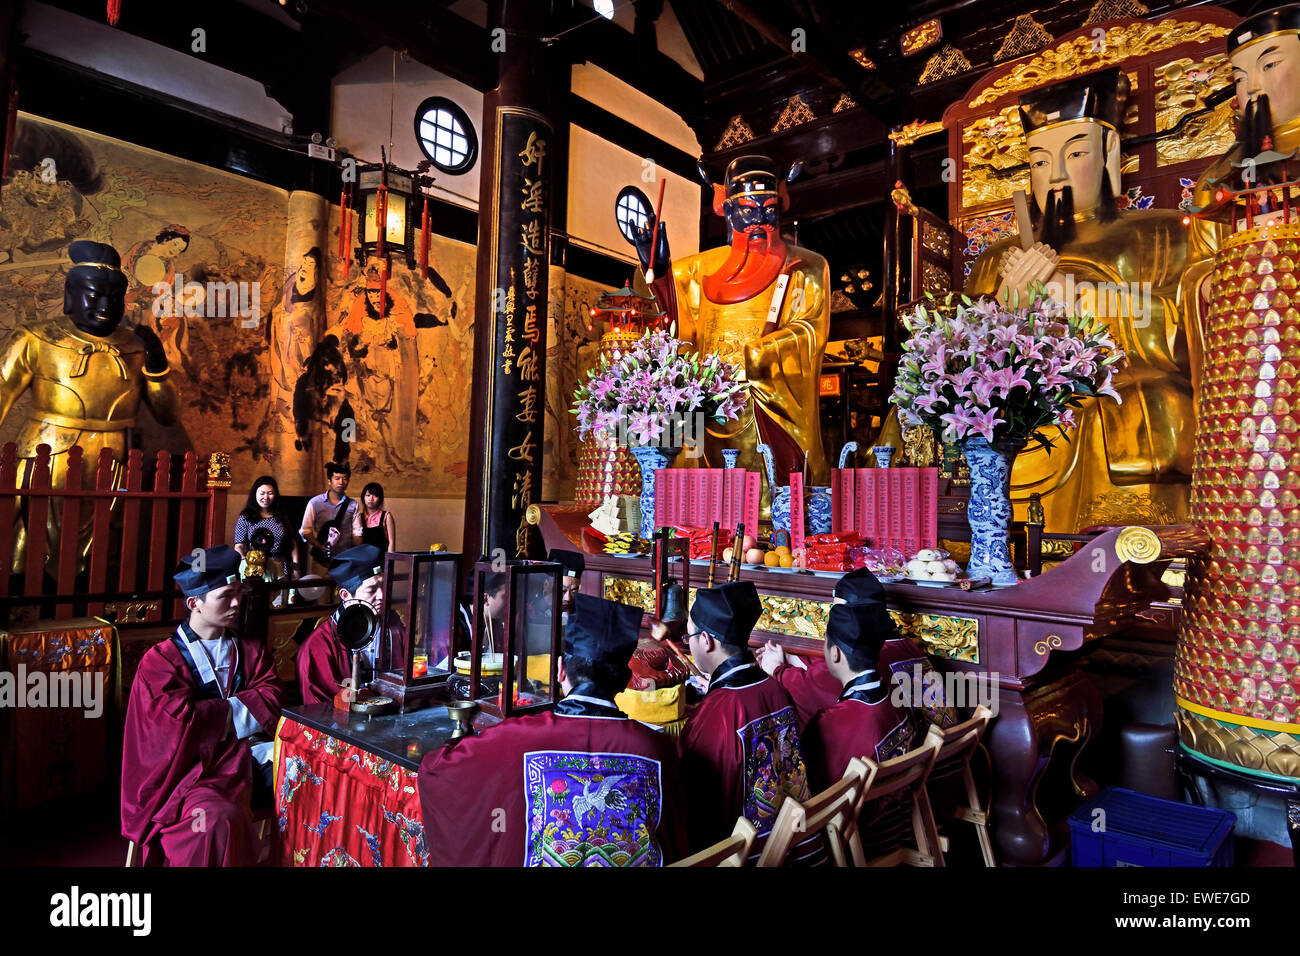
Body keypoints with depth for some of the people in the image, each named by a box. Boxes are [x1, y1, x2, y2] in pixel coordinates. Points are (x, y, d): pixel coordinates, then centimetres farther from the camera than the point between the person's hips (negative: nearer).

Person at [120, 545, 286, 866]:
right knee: (218, 819, -34)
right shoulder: (161, 659, 2)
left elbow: (272, 696, 1)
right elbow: (178, 718, -12)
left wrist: (216, 713, -12)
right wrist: (237, 710, -4)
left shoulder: (251, 650, 15)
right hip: (193, 768, -4)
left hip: (251, 755, 4)